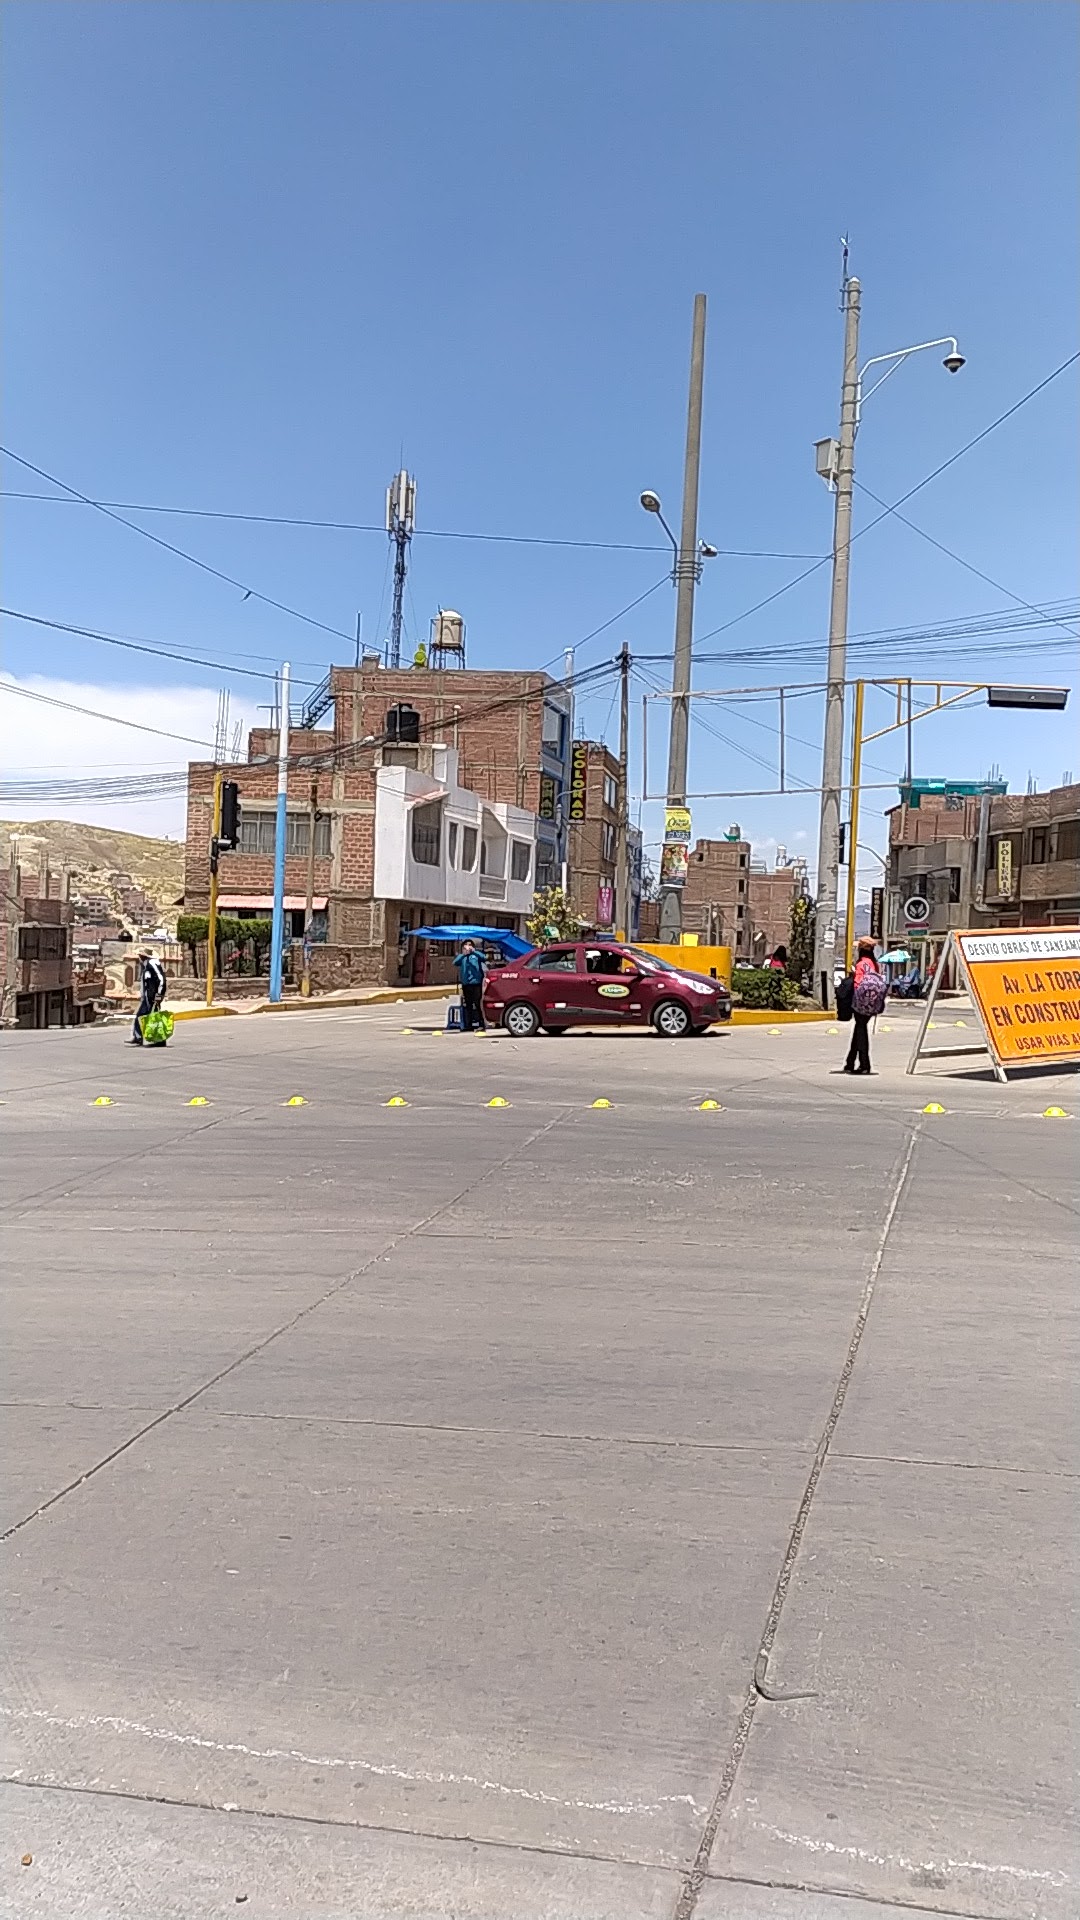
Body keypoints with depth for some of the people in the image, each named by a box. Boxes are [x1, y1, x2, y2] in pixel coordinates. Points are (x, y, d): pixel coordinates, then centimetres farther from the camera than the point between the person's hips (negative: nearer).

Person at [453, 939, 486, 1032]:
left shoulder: (476, 954, 6)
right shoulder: (462, 956, 12)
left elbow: (482, 957, -14)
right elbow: (455, 963, -6)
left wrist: (473, 951, -22)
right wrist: (463, 954, -17)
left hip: (476, 983, -3)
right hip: (466, 984, 3)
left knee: (477, 1004, -9)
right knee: (468, 1005, 7)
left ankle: (480, 1025, -9)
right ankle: (469, 1025, 14)